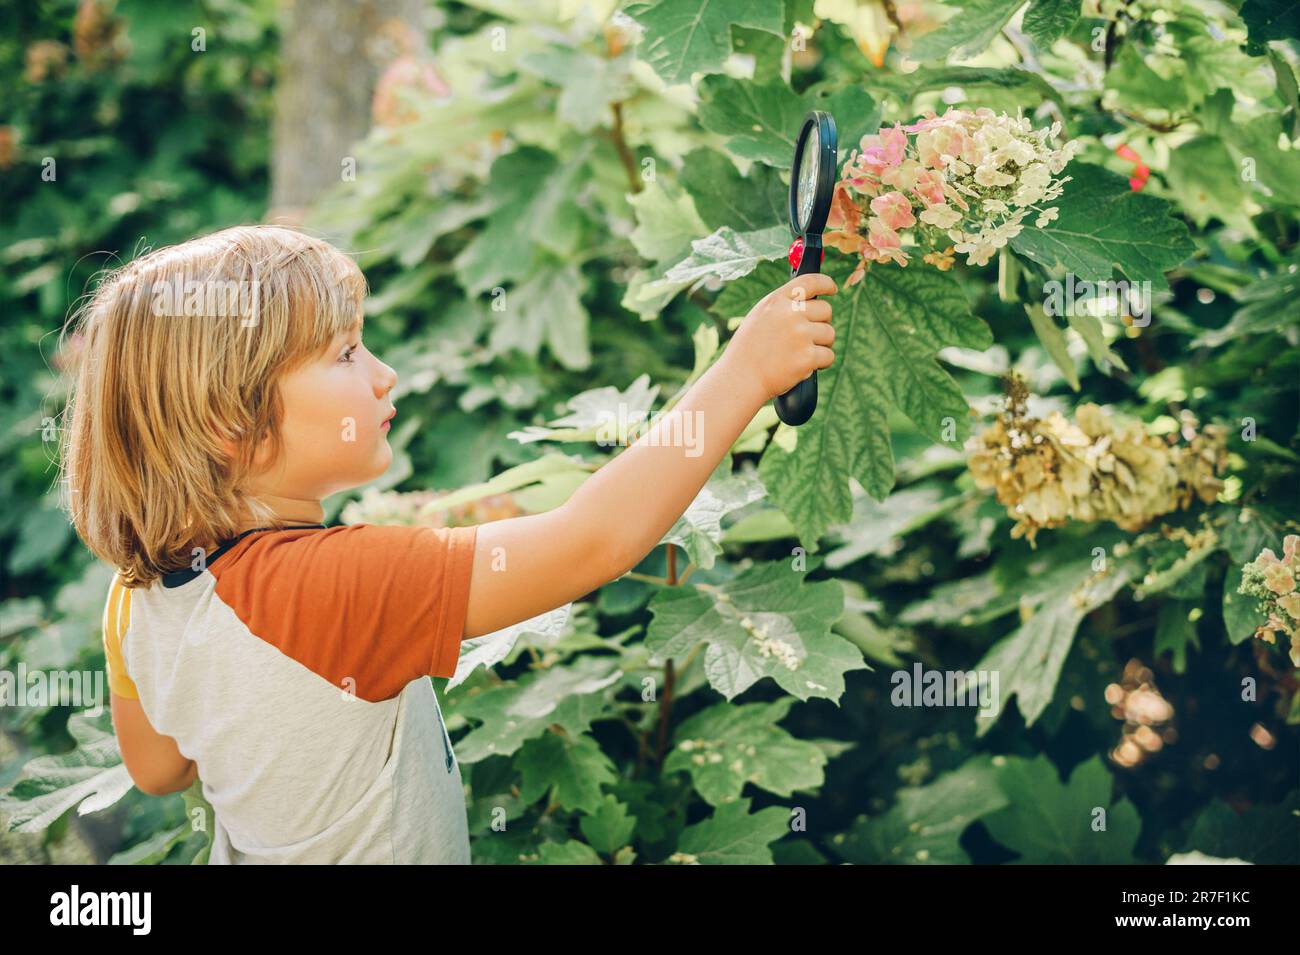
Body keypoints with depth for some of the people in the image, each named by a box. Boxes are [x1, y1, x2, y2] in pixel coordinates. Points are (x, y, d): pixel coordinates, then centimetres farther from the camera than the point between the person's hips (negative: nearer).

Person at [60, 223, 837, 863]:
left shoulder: (143, 594, -9)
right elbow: (594, 539, -39)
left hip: (259, 847, 8)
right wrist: (745, 372, -33)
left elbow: (156, 766, 6)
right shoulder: (331, 587, -34)